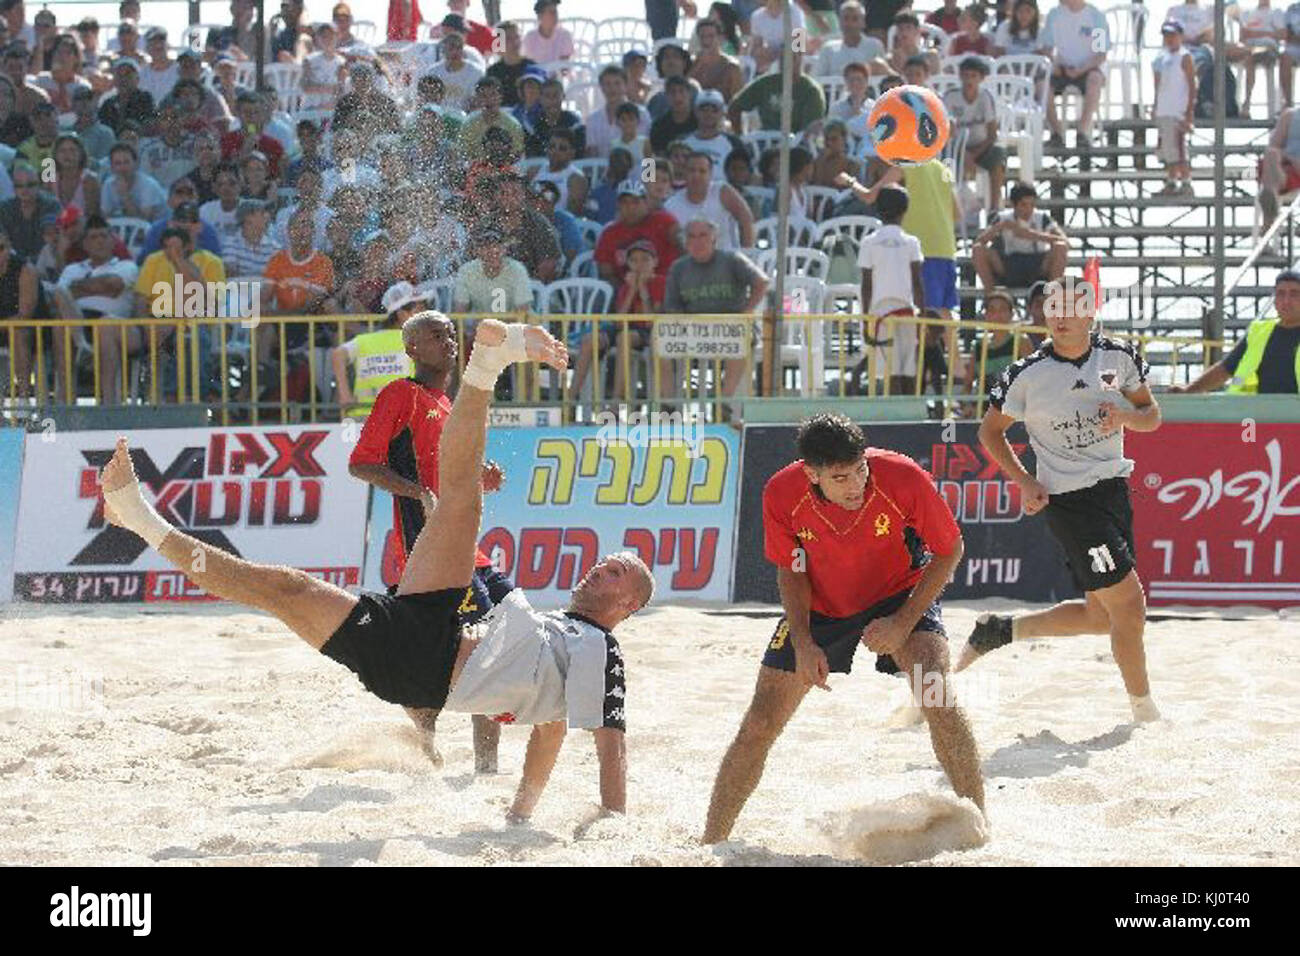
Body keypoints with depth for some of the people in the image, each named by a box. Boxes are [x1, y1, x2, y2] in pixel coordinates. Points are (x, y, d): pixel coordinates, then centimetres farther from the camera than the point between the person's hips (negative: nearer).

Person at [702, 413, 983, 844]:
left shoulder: (904, 478, -32)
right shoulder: (782, 494, -25)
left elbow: (949, 551, -14)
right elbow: (791, 571, -5)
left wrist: (904, 622, -22)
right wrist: (803, 643, -17)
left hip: (900, 595, -2)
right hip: (819, 606, 2)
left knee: (938, 697, -26)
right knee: (760, 725, -1)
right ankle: (710, 843, 15)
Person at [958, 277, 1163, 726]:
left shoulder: (1120, 358, 2)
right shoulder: (1026, 374, -9)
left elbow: (1151, 416, 11)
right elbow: (990, 431, 3)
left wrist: (1126, 416, -11)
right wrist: (1024, 481, -9)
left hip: (1115, 488, 6)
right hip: (1068, 500, -6)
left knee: (1101, 615, 12)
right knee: (1129, 608, -10)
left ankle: (1001, 629, 29)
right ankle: (1145, 714, 6)